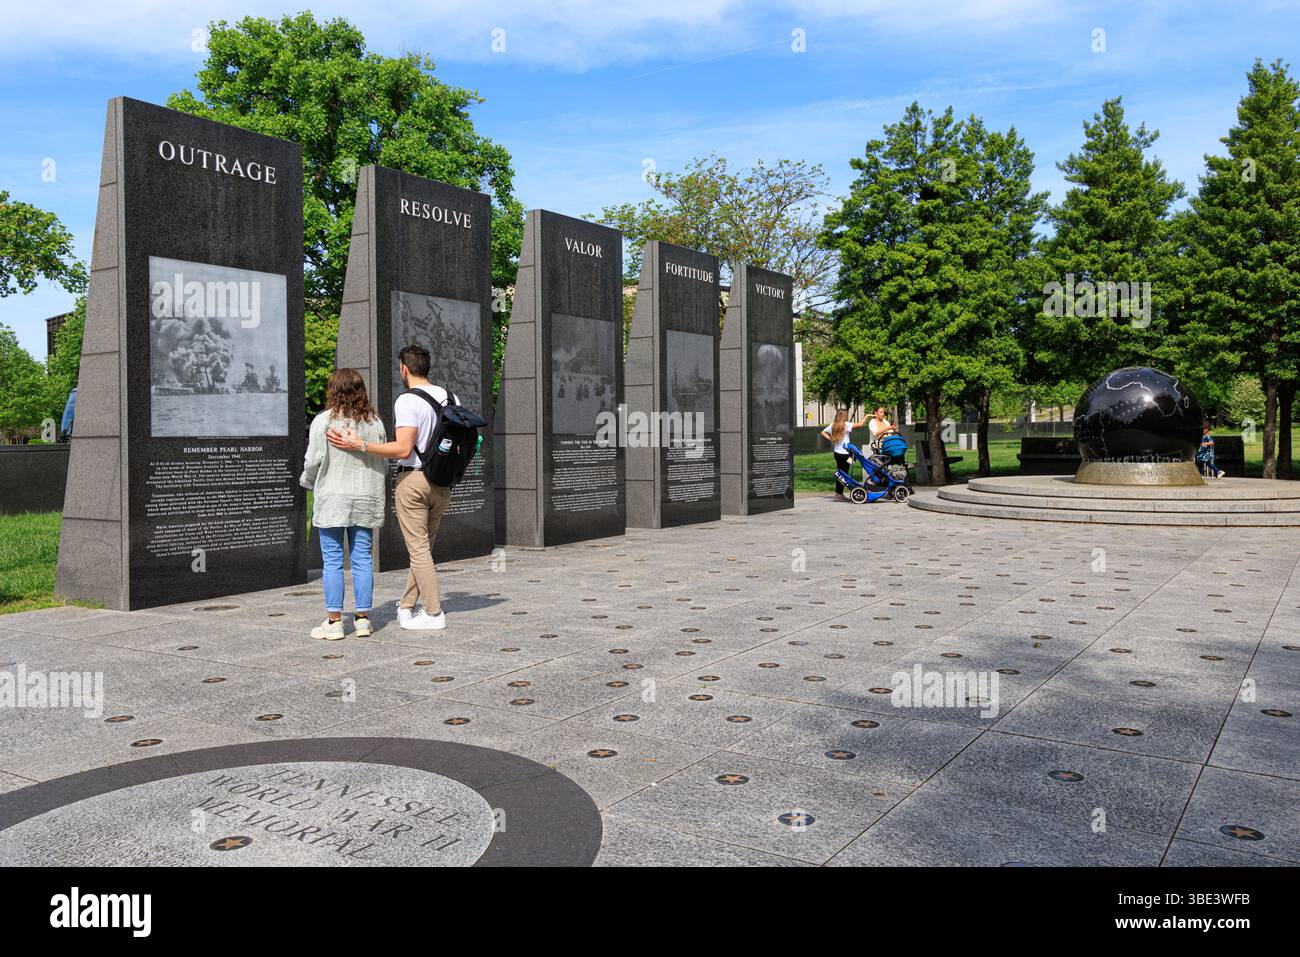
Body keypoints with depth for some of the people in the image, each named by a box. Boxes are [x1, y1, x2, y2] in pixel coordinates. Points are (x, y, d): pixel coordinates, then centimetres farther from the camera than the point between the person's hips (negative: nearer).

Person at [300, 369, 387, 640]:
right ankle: (362, 618, 11)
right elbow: (381, 463, 8)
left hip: (332, 498, -4)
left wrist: (307, 481, 13)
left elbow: (314, 461, -7)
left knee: (333, 561, 1)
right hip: (366, 499, 4)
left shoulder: (323, 421, -8)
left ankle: (334, 621, 3)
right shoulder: (375, 422, 6)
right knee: (362, 559, 7)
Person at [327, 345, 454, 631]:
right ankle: (406, 607, 23)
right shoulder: (450, 397, 7)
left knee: (418, 548, 0)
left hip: (412, 479, -7)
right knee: (423, 546, 15)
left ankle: (434, 613, 1)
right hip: (442, 481, 7)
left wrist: (359, 445, -23)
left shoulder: (407, 401, -14)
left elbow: (403, 449, -23)